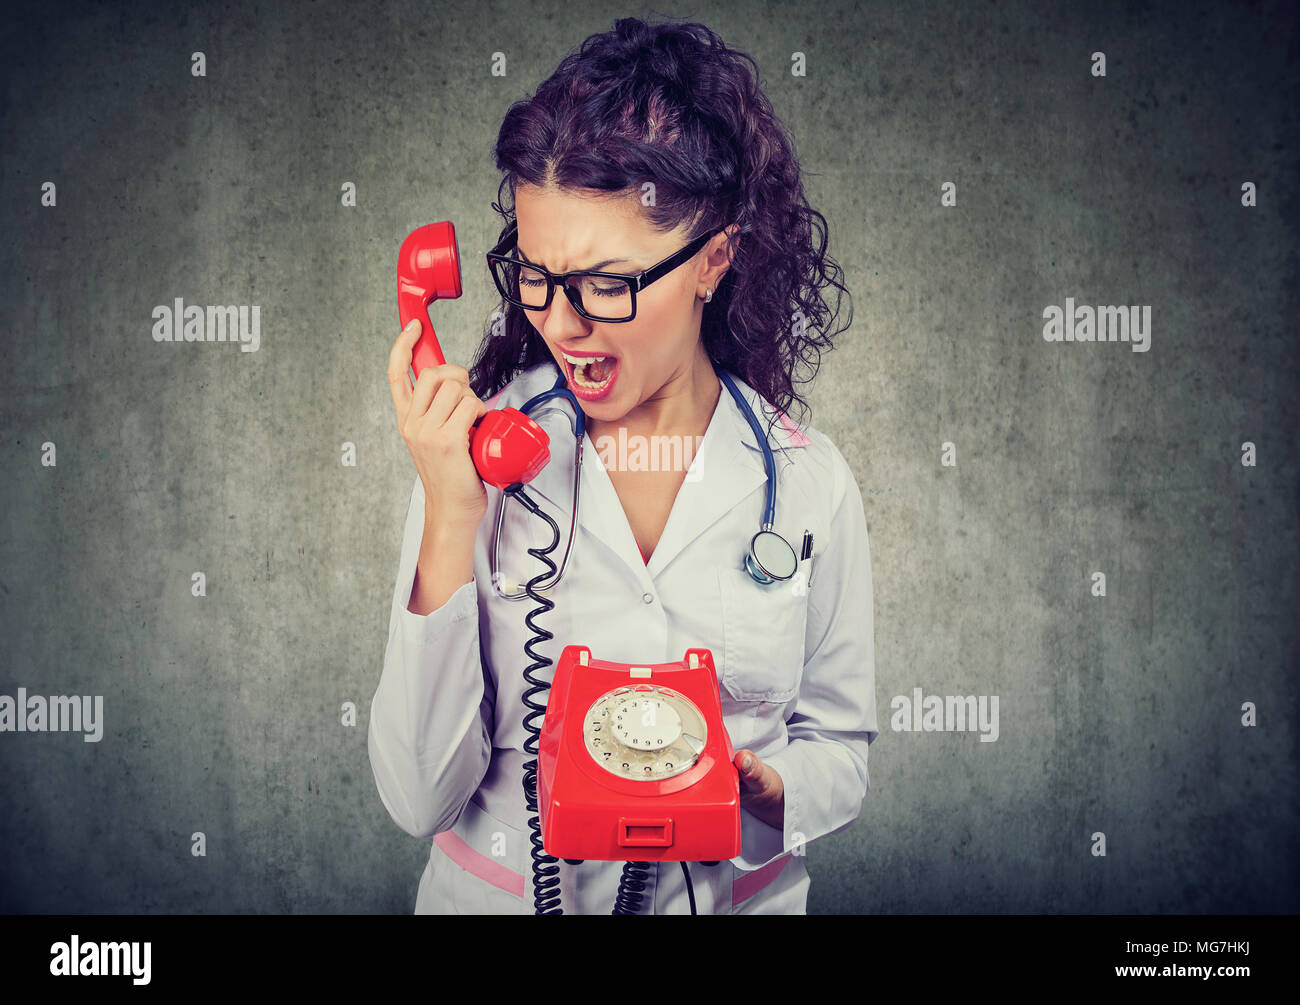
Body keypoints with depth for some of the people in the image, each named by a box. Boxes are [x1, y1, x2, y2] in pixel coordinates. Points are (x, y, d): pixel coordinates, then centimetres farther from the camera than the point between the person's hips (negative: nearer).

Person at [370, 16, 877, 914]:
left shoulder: (809, 481, -5)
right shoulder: (481, 454, -8)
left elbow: (841, 747, 7)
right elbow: (419, 798, -11)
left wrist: (762, 791, -13)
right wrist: (451, 525, -18)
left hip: (738, 893, 1)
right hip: (503, 891, -1)